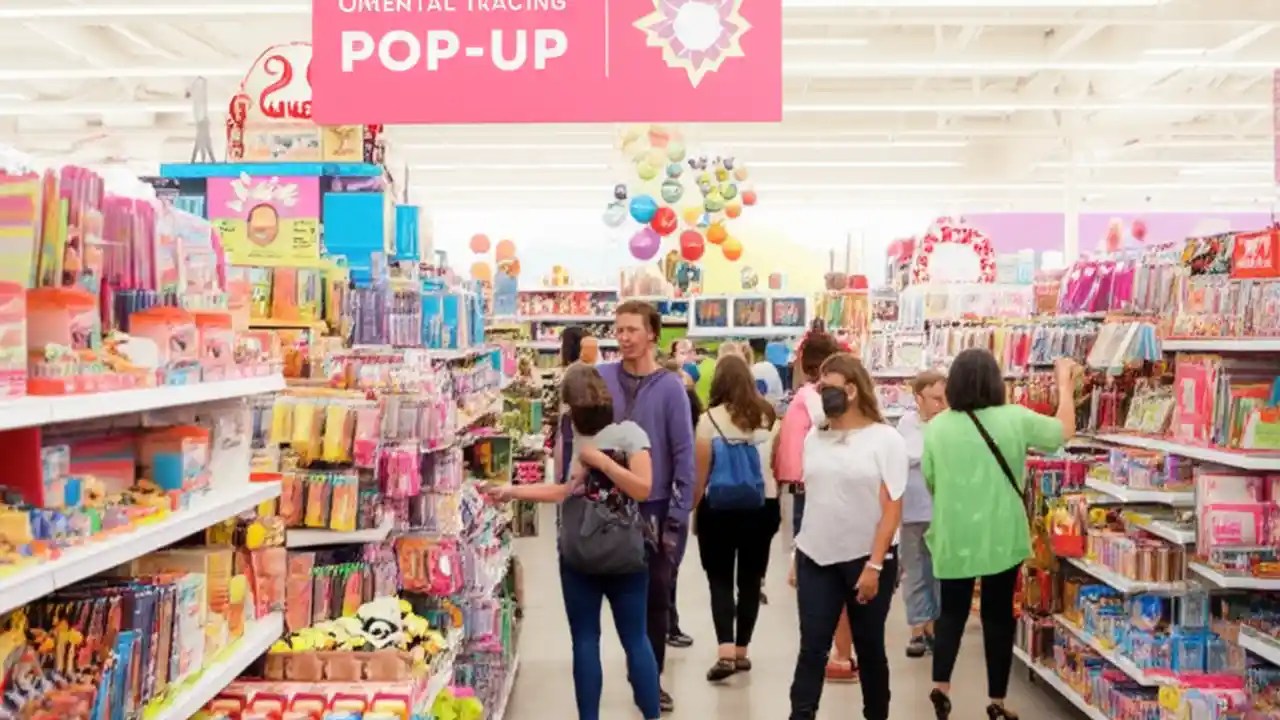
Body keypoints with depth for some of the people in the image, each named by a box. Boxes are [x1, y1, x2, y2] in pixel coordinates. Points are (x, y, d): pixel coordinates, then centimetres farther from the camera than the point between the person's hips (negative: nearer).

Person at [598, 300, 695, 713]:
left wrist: (677, 517, -9)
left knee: (656, 598, 11)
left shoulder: (670, 387, -7)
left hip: (656, 508, 0)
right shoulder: (599, 379, -4)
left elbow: (683, 454, -7)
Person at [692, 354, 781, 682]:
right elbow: (777, 464, 3)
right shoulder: (769, 416, 0)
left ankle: (726, 651, -7)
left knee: (720, 579, 5)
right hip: (763, 506, 3)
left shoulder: (710, 419, -11)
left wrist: (691, 507, 1)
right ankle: (742, 651, 19)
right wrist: (774, 502, 15)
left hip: (719, 508, -3)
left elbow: (700, 472, -10)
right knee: (751, 579, 13)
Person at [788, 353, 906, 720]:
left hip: (867, 559, -3)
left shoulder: (885, 439, -7)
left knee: (869, 646, 11)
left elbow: (892, 510, -9)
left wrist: (874, 566, -14)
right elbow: (811, 500, 11)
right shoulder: (814, 438, 6)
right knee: (812, 646, 2)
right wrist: (797, 554, 10)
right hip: (816, 557, 3)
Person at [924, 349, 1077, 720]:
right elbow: (1064, 431, 8)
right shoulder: (1015, 419, -9)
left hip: (953, 536, 1)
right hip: (1001, 536, -1)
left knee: (952, 610, 16)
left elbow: (928, 480, 5)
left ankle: (941, 684, 5)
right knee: (998, 614, 11)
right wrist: (1065, 384, 20)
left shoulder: (936, 426, -5)